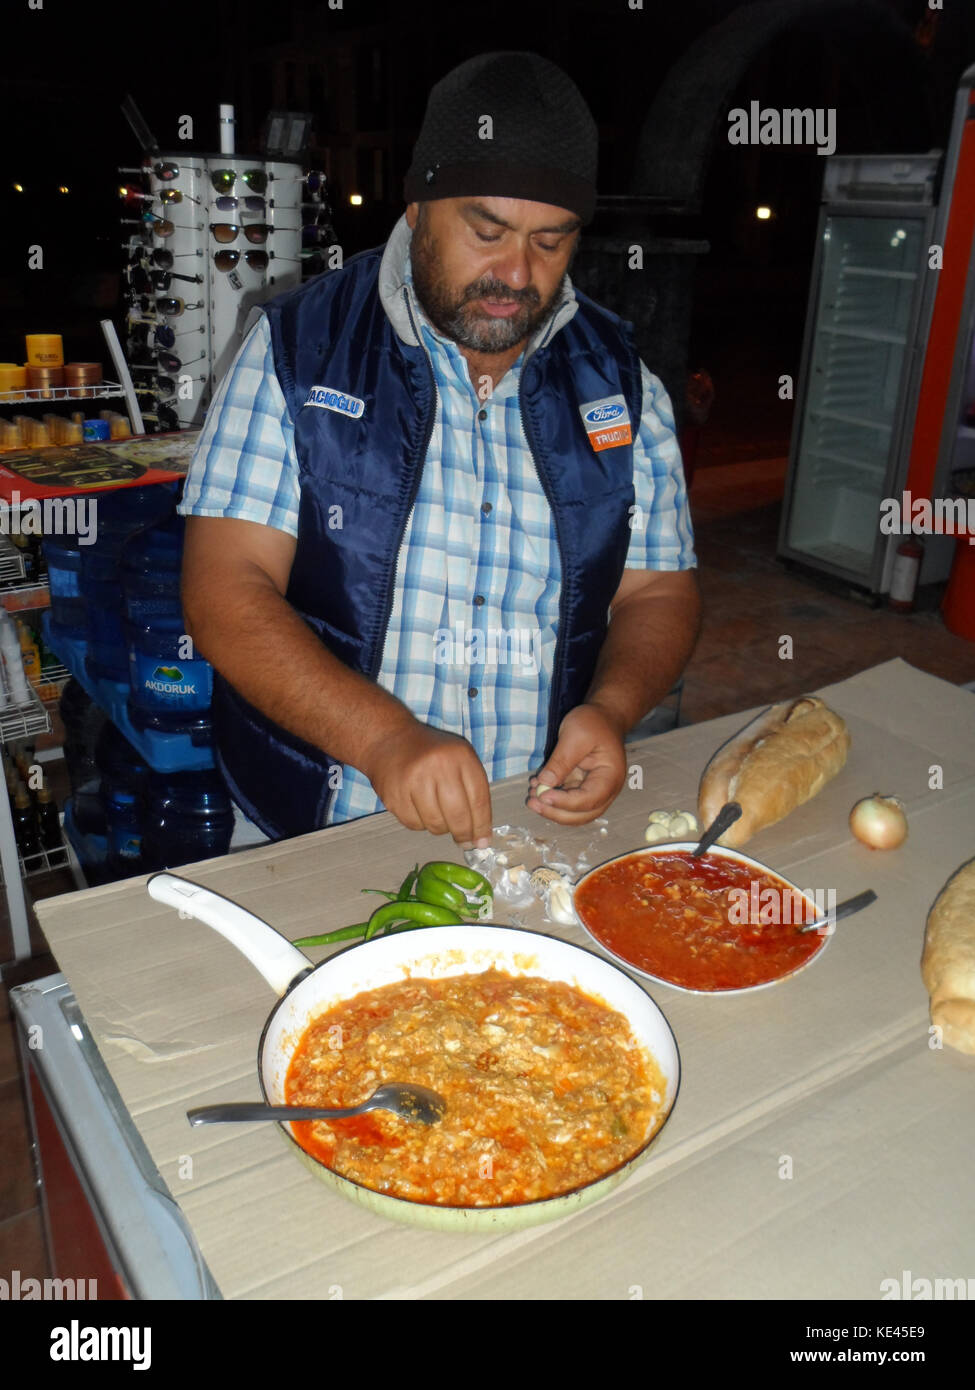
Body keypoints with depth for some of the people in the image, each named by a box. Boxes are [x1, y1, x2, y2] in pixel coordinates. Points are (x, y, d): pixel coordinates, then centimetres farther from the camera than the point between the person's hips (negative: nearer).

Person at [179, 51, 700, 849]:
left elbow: (659, 593, 10)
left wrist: (610, 708, -11)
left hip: (548, 817, 2)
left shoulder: (620, 380, 7)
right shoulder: (297, 347, -2)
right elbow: (226, 593, -9)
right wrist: (385, 738, -23)